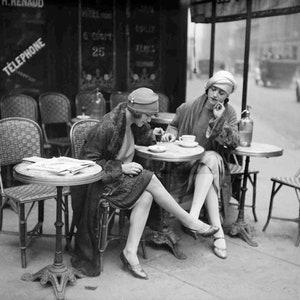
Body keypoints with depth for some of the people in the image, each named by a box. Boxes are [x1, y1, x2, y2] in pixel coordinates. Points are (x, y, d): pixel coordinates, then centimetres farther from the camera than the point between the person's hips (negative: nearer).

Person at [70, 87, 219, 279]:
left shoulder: (133, 122, 2)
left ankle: (131, 252, -20)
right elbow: (88, 160, -19)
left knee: (146, 197, -23)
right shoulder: (108, 127, -22)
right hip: (102, 181, -8)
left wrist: (152, 134, 1)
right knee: (150, 181, -23)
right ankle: (190, 222, -11)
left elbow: (140, 138, 24)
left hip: (123, 176, 8)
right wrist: (121, 168, -23)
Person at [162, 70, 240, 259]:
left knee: (211, 160, -35)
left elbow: (234, 143, -7)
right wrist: (171, 133, -5)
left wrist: (220, 120, -16)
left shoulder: (229, 113, 4)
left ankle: (192, 217, -39)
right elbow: (174, 125, 19)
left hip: (214, 161, 1)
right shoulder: (188, 108, -1)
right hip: (186, 163, -1)